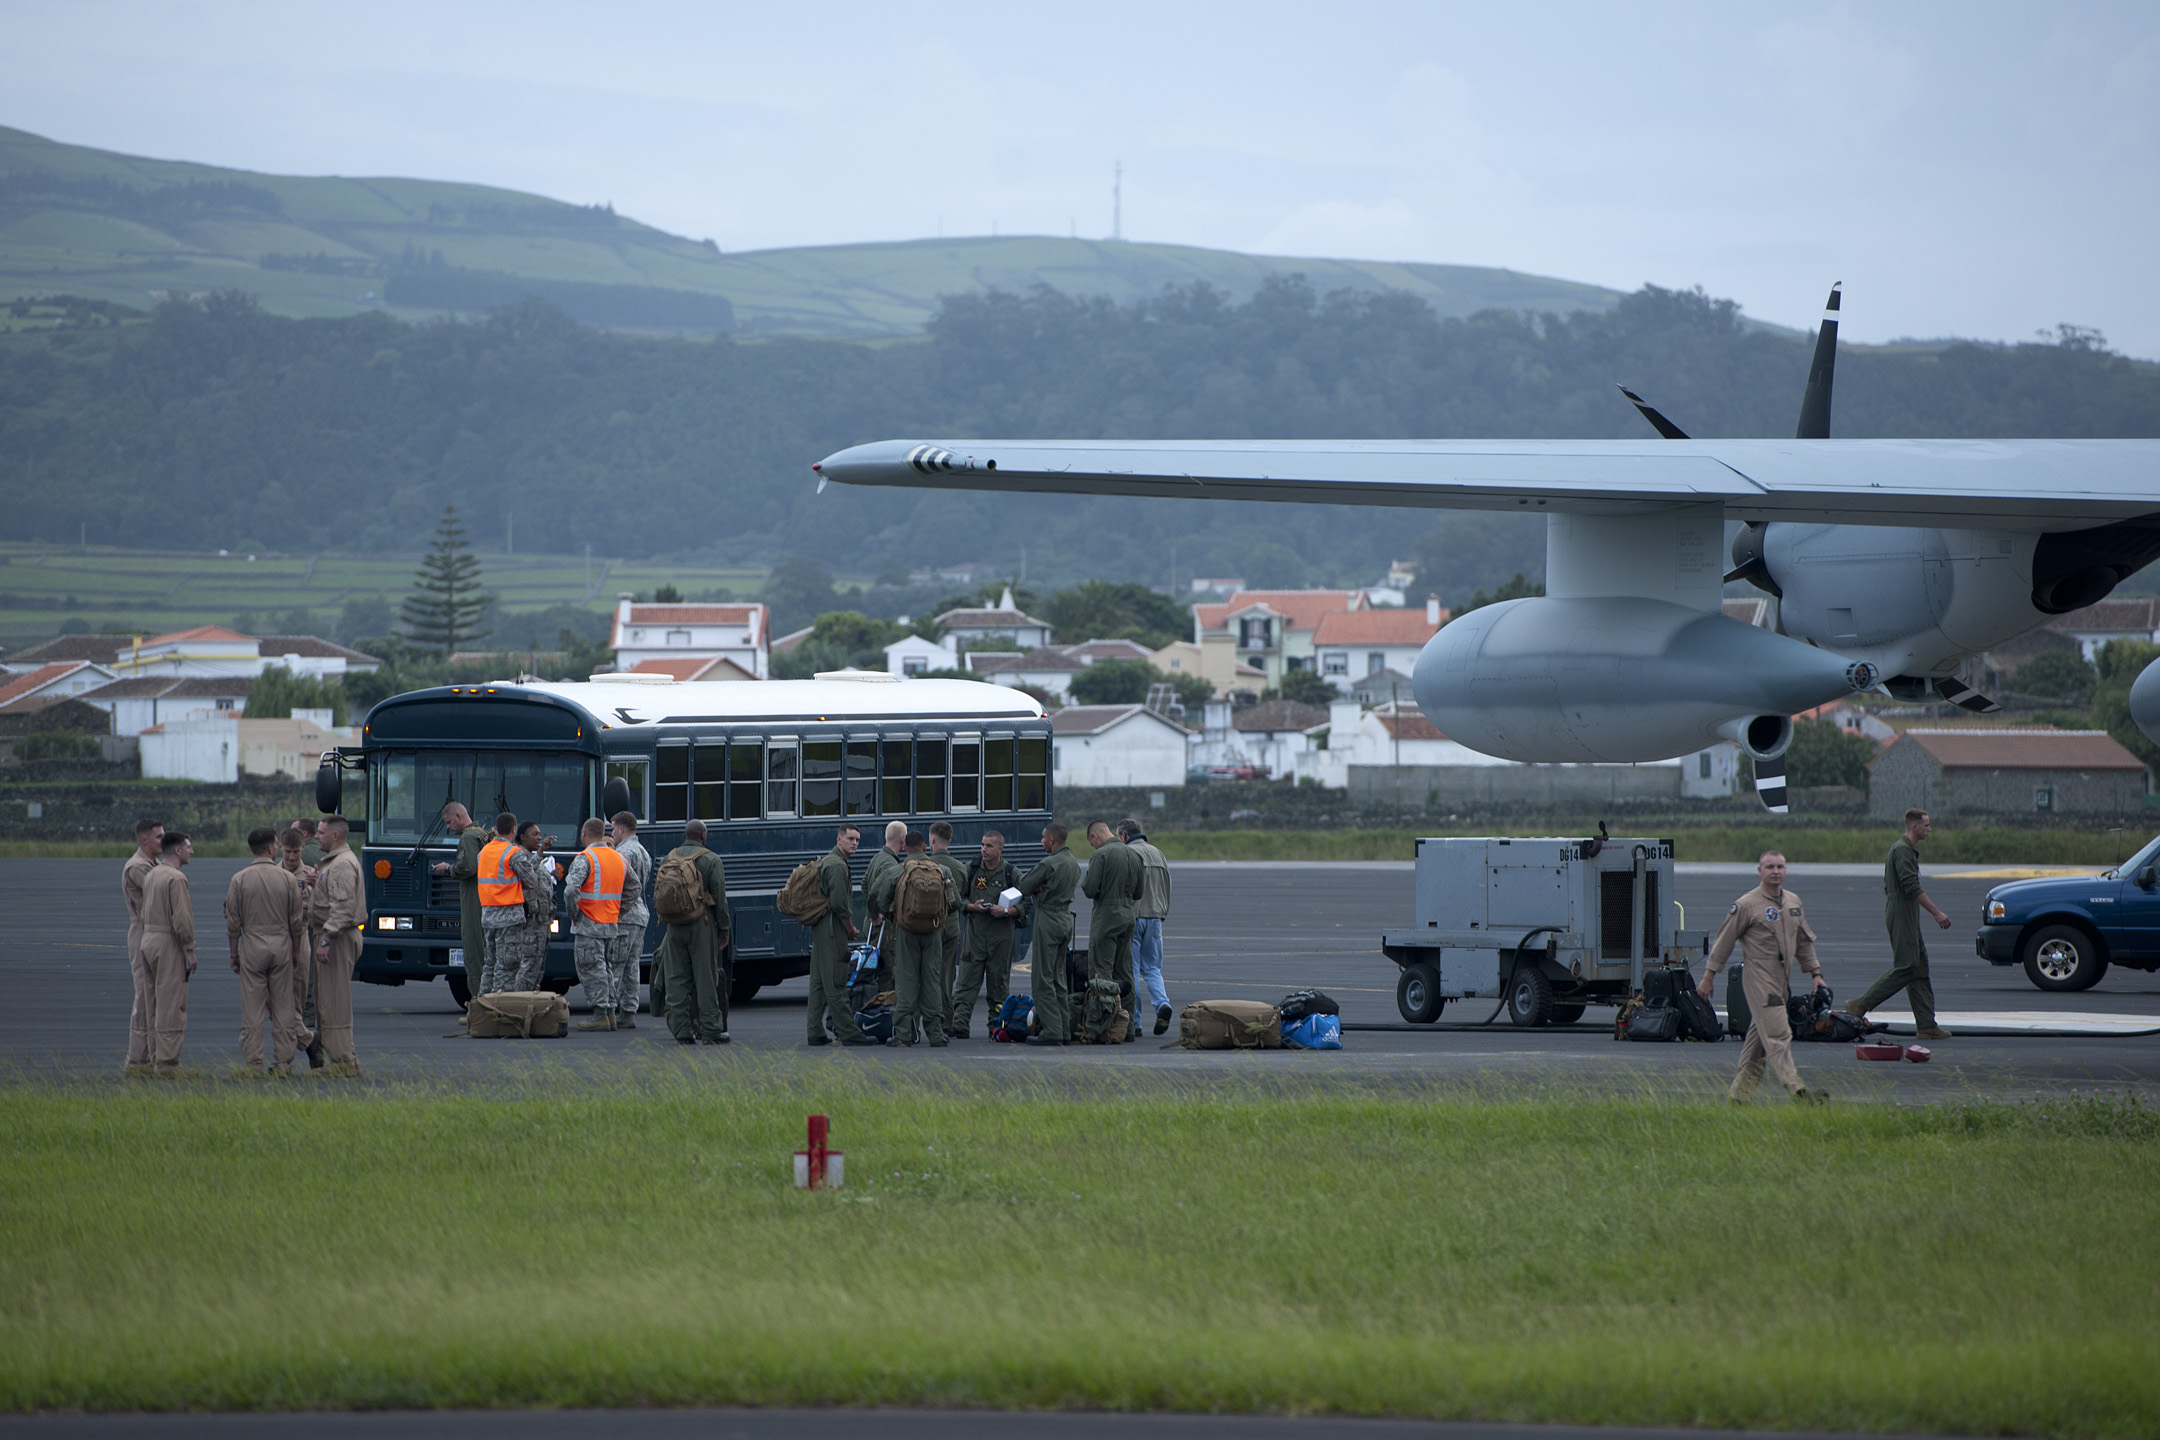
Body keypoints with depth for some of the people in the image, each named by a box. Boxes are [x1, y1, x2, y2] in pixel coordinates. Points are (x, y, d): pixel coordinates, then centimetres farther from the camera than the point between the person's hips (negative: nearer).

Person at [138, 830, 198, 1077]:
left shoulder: (150, 877, 14)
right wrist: (189, 950, -13)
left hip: (149, 942, 9)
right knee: (171, 1005, -8)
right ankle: (167, 1063, -10)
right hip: (170, 945, -9)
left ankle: (157, 1059, 14)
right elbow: (181, 918, -19)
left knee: (157, 1005, 12)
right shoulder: (176, 878, -14)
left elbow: (144, 914, 14)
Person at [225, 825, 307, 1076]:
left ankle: (252, 1064, -1)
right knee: (283, 1008, 6)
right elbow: (298, 921, 3)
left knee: (252, 1010, 1)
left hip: (252, 947, -1)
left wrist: (234, 954, 7)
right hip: (281, 946, 1)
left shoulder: (240, 880, -3)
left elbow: (233, 923, -1)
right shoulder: (288, 879, -1)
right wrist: (296, 952, 14)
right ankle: (282, 1062, 7)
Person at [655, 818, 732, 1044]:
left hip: (675, 925, 4)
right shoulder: (711, 860, -4)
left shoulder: (669, 859, 9)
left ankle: (681, 1030, 2)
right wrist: (724, 928, 1)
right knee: (706, 977, -1)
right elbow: (720, 898, -6)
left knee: (677, 978, 5)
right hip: (702, 924, -4)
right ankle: (711, 1030, -1)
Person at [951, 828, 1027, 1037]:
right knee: (967, 982, -6)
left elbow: (1025, 904, 2)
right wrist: (973, 907, -9)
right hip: (975, 933, 1)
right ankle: (958, 1026, -10)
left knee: (999, 984, 4)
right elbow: (959, 898, 11)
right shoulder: (972, 870, 7)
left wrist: (1006, 911, -15)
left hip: (1002, 936, -1)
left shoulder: (1012, 873, 2)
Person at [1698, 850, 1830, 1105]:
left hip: (1782, 980, 7)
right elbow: (1723, 943, -2)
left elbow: (1804, 942, 22)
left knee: (1758, 1040, 10)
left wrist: (1816, 973, 18)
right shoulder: (1746, 905, -7)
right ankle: (1796, 1092, -21)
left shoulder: (1793, 902, 13)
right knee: (1777, 1035, -14)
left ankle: (1739, 1093, 17)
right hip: (1758, 977, -7)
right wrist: (1708, 978, 0)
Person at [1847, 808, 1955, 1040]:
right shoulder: (1903, 850, -15)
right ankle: (1860, 1006, -9)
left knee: (1919, 969, 7)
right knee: (1905, 968, -12)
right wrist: (1936, 912, -20)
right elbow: (1912, 888, -22)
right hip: (1901, 916, -11)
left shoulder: (1904, 848, 19)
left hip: (1907, 918, 11)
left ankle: (1926, 1024, 5)